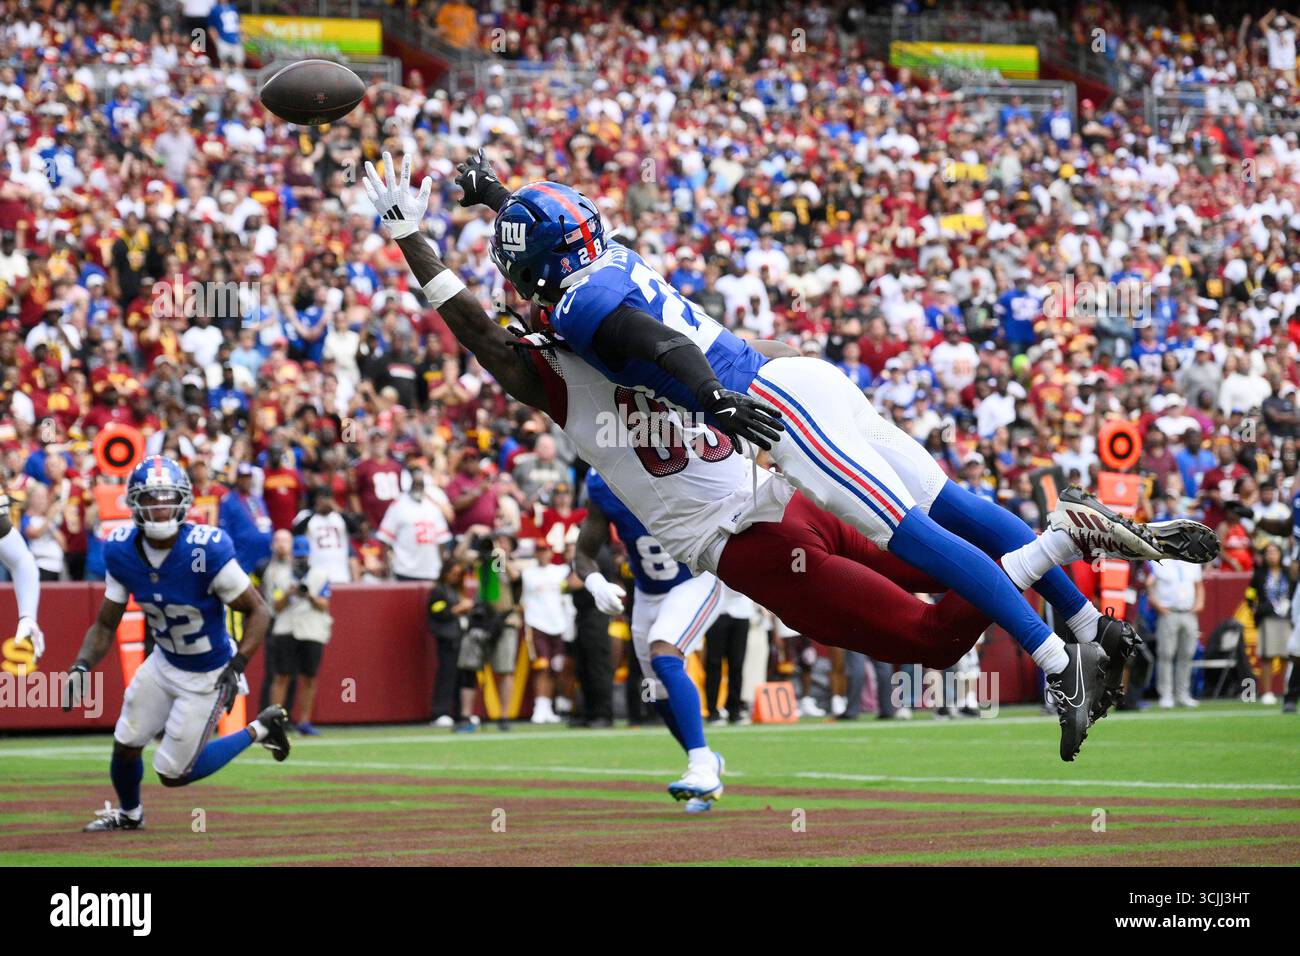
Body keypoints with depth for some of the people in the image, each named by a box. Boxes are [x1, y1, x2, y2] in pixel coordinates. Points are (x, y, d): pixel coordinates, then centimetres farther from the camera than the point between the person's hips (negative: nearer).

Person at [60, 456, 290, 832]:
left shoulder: (206, 550, -30)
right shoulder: (122, 551, -13)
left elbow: (258, 610, -21)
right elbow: (106, 625, -3)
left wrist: (238, 664, -31)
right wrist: (81, 666, -19)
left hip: (208, 675, -5)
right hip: (163, 663, 5)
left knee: (173, 773, -1)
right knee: (126, 745, 12)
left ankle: (258, 731, 19)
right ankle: (128, 813, 45)